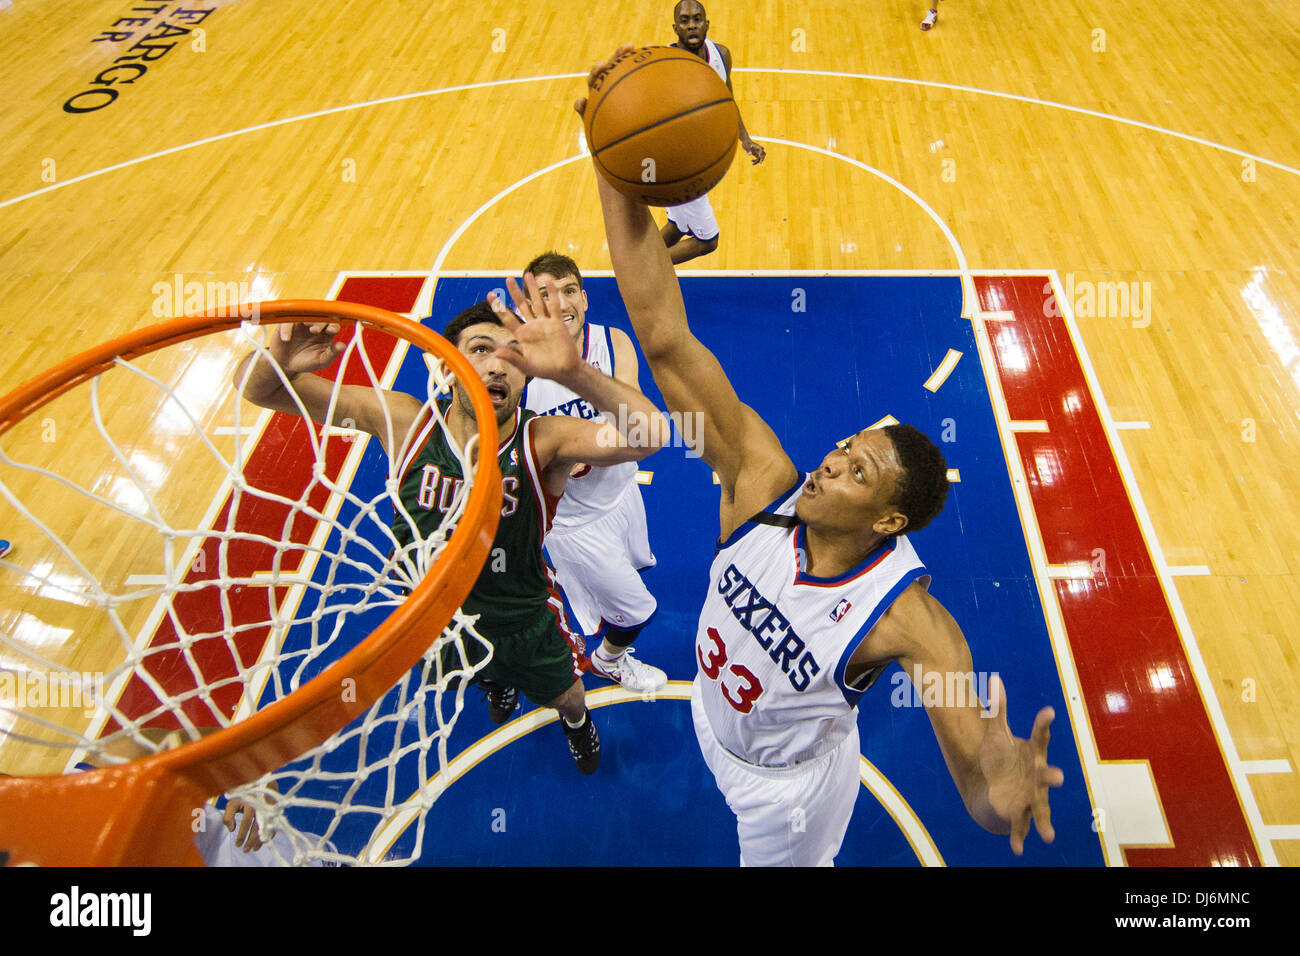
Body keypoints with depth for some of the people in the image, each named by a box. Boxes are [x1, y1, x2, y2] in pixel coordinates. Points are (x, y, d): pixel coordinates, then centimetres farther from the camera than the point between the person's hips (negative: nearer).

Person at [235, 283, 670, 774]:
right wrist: (279, 361, -47)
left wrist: (574, 371, -67)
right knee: (482, 676, 35)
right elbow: (255, 388, -22)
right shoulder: (404, 420, -25)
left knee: (564, 696, 27)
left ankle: (577, 721, 66)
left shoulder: (543, 441, -32)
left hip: (524, 623, -2)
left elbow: (649, 434, -50)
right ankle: (497, 682, 74)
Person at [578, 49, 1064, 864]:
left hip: (792, 777, -4)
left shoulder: (910, 616, -39)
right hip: (715, 720, 4)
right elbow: (665, 338, -38)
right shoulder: (765, 480, -31)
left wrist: (1002, 786, -72)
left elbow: (981, 785, -46)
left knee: (788, 858, 27)